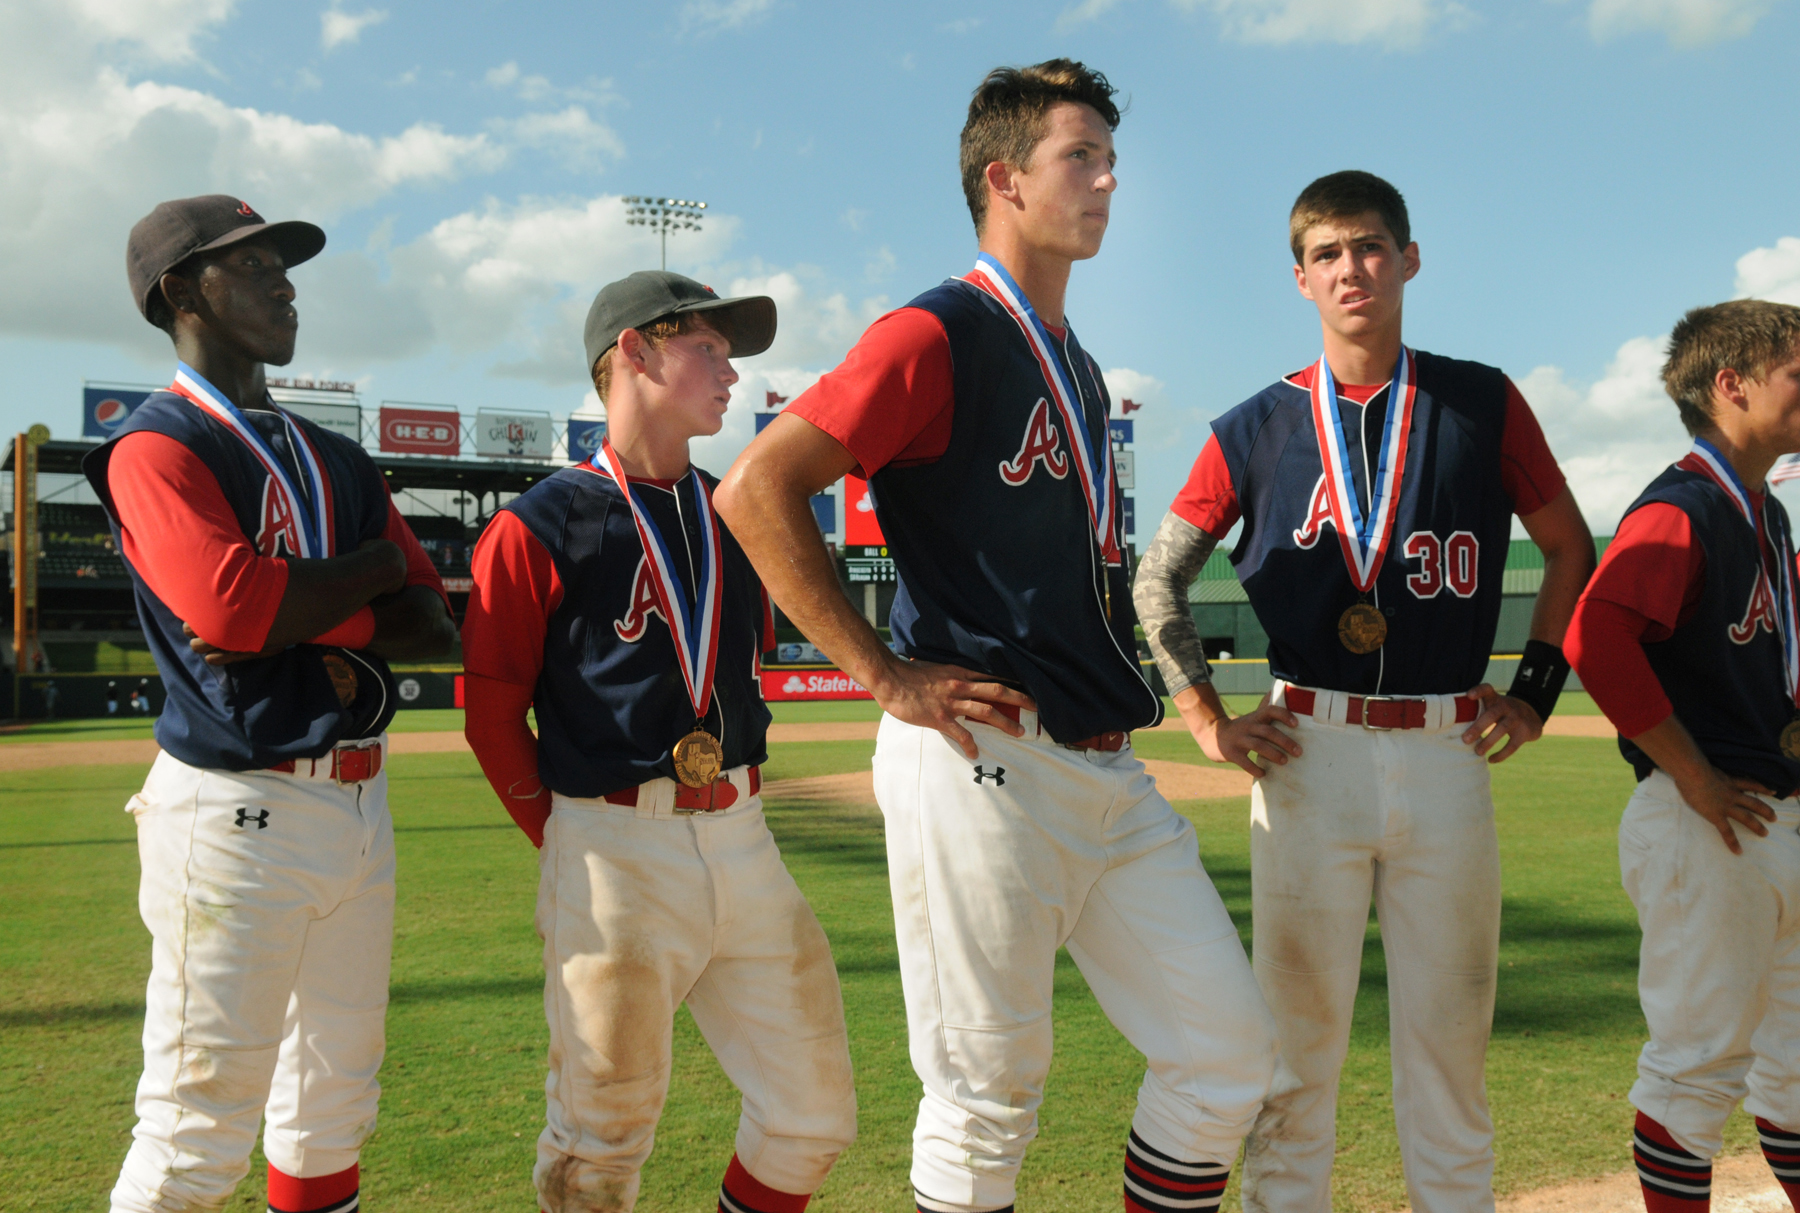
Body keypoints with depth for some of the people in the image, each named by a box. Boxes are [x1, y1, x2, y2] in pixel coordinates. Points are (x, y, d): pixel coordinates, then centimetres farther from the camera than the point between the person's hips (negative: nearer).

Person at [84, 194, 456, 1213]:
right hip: (238, 812, -7)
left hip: (360, 803, 7)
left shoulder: (340, 460, 17)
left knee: (336, 1109, 15)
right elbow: (233, 603, -22)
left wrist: (314, 627, -10)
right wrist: (376, 564, -5)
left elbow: (434, 624, 10)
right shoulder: (156, 447, -5)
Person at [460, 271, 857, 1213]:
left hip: (742, 842, 6)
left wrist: (735, 806, 13)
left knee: (815, 1114, 8)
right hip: (616, 852, -5)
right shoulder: (539, 527, -5)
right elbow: (493, 715, -3)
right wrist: (571, 843, -2)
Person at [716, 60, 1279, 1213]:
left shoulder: (1080, 369, 20)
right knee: (989, 1097, 2)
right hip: (985, 764, -8)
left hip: (1111, 770, 8)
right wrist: (887, 676, -15)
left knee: (1231, 1050, 8)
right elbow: (757, 488, -16)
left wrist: (1134, 679, 15)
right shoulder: (940, 335, -7)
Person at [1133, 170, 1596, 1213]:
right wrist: (1206, 718, 1)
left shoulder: (1483, 403, 6)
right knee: (1297, 1035, 6)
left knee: (1451, 1037, 10)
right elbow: (1158, 577, 9)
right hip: (1308, 751, 0)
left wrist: (1537, 690, 7)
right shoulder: (1259, 428, 5)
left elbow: (1573, 549, 15)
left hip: (1448, 755, 1)